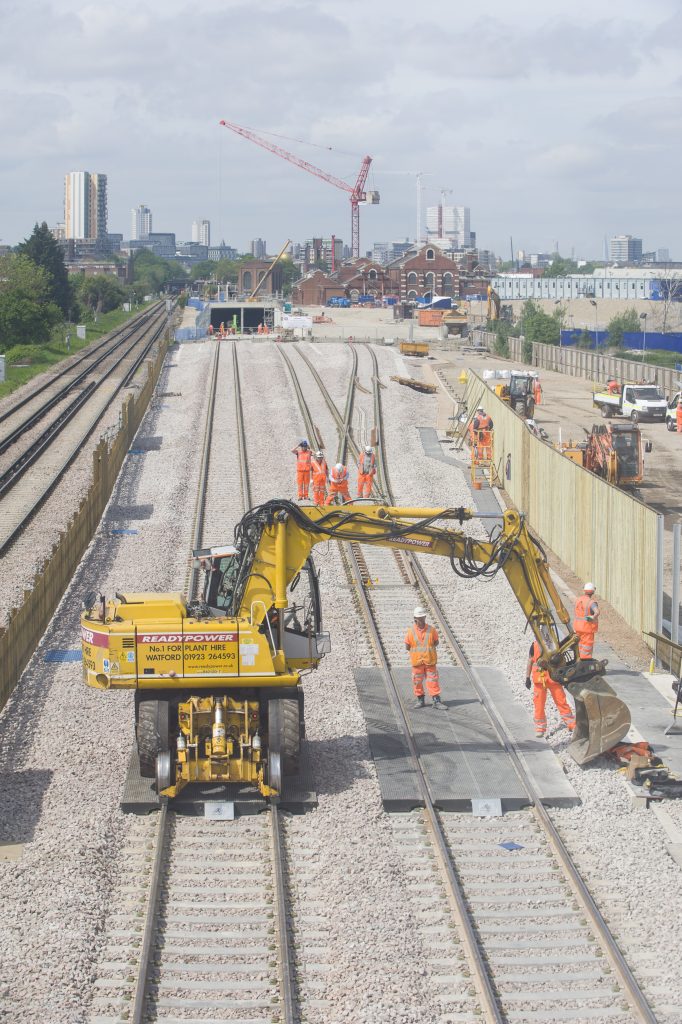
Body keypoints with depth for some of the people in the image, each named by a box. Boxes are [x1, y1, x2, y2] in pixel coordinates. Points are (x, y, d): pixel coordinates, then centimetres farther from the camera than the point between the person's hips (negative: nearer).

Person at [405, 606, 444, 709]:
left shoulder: (431, 630, -2)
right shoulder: (411, 631, -3)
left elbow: (436, 642, 9)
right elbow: (407, 647, 1)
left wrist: (429, 648, -3)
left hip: (430, 661, 0)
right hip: (417, 661, 0)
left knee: (433, 681, -1)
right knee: (417, 682, 7)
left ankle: (436, 701, 2)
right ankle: (419, 700, 21)